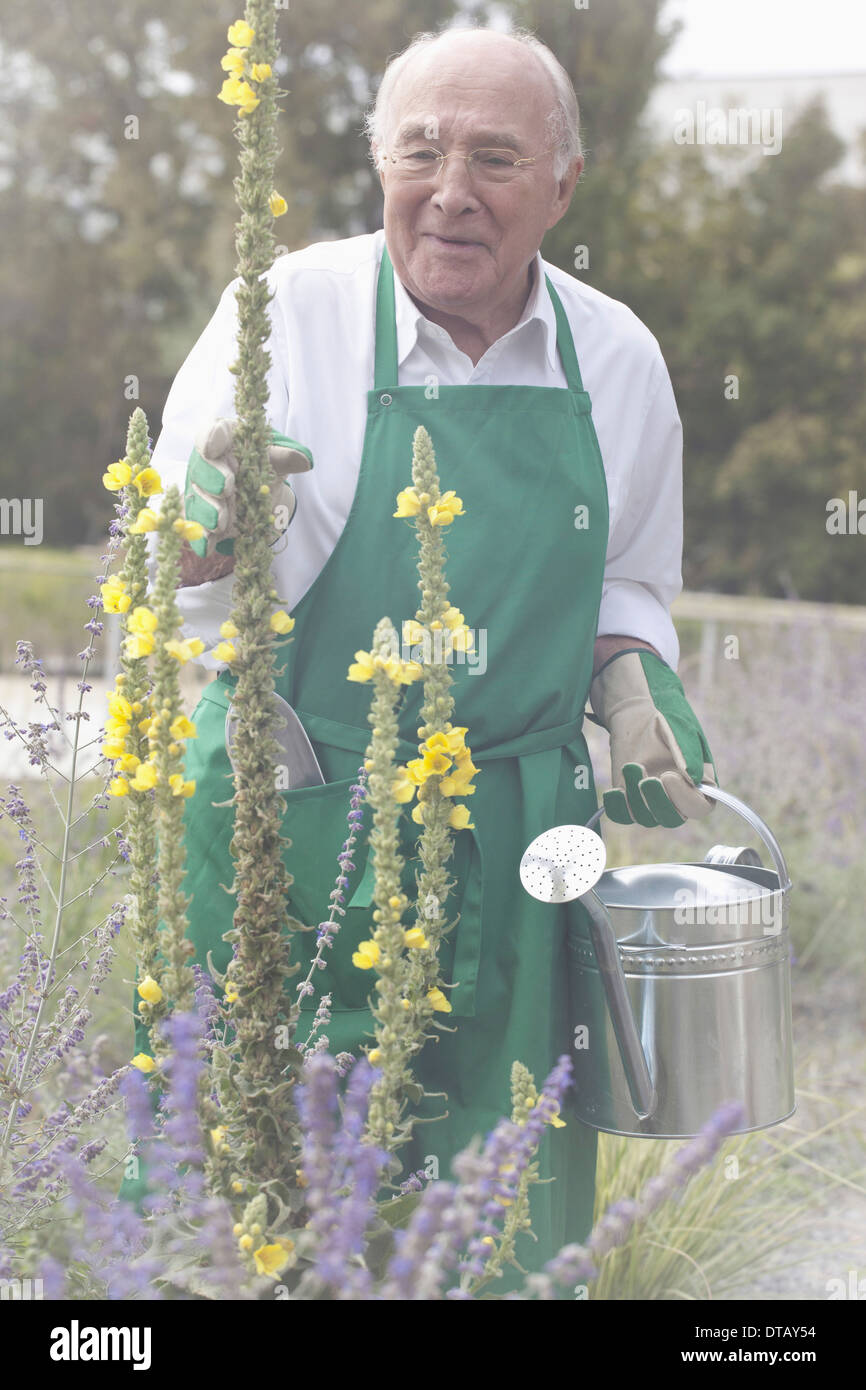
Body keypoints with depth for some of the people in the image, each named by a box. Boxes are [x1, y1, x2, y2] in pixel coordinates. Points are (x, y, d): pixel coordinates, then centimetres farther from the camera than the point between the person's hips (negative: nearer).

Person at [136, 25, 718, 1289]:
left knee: (514, 1223, 7)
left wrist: (634, 686, -1)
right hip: (293, 836, -3)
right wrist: (209, 527, -27)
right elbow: (180, 589, -4)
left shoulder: (618, 358, 4)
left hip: (520, 843, 3)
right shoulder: (289, 311, -6)